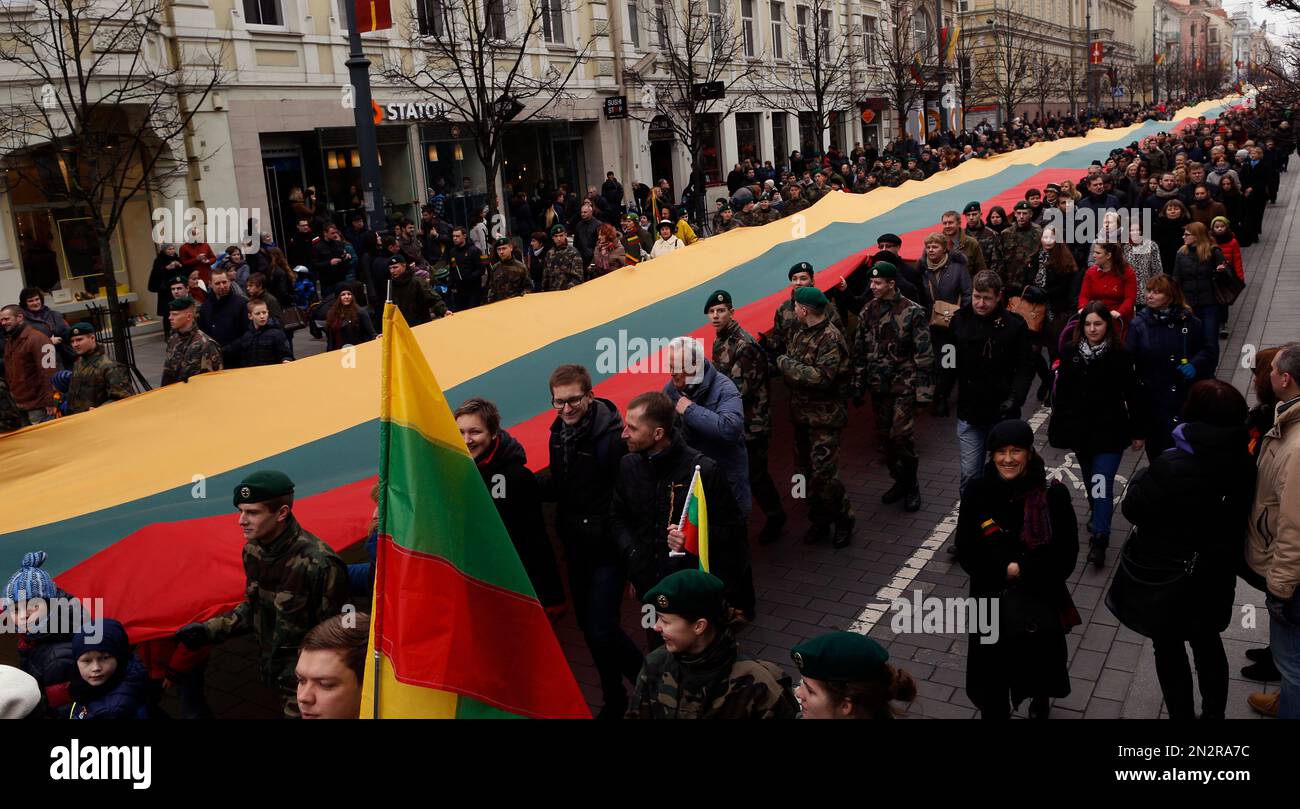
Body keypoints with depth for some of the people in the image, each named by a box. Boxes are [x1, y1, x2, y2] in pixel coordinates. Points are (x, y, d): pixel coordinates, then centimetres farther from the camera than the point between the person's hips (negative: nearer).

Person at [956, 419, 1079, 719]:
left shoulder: (1053, 494, -13)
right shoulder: (976, 493, -10)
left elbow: (1065, 555, -9)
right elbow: (966, 554, -6)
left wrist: (1022, 570, -17)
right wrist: (1005, 570, -17)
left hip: (1040, 603, 0)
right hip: (991, 603, 0)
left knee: (1040, 672, 23)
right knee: (991, 689, 3)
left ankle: (1040, 705, 56)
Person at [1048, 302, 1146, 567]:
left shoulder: (1120, 355, -9)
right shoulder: (1070, 351, -3)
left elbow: (1132, 395, -4)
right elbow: (1061, 392, 2)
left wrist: (1138, 431, -2)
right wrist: (1058, 428, 3)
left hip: (1110, 429, -3)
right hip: (1079, 429, 3)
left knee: (1101, 483, -8)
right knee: (1090, 480, 20)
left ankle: (1099, 538, -3)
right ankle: (1098, 515, 44)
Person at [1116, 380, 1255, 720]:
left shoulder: (1172, 466, -30)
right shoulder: (1243, 464, -10)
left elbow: (1134, 509, -17)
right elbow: (1238, 518, 3)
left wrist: (1141, 478, -1)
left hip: (1166, 579, -5)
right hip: (1214, 577, 6)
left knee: (1169, 649, 15)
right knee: (1207, 643, 25)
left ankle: (1182, 714, 30)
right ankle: (1214, 712, 41)